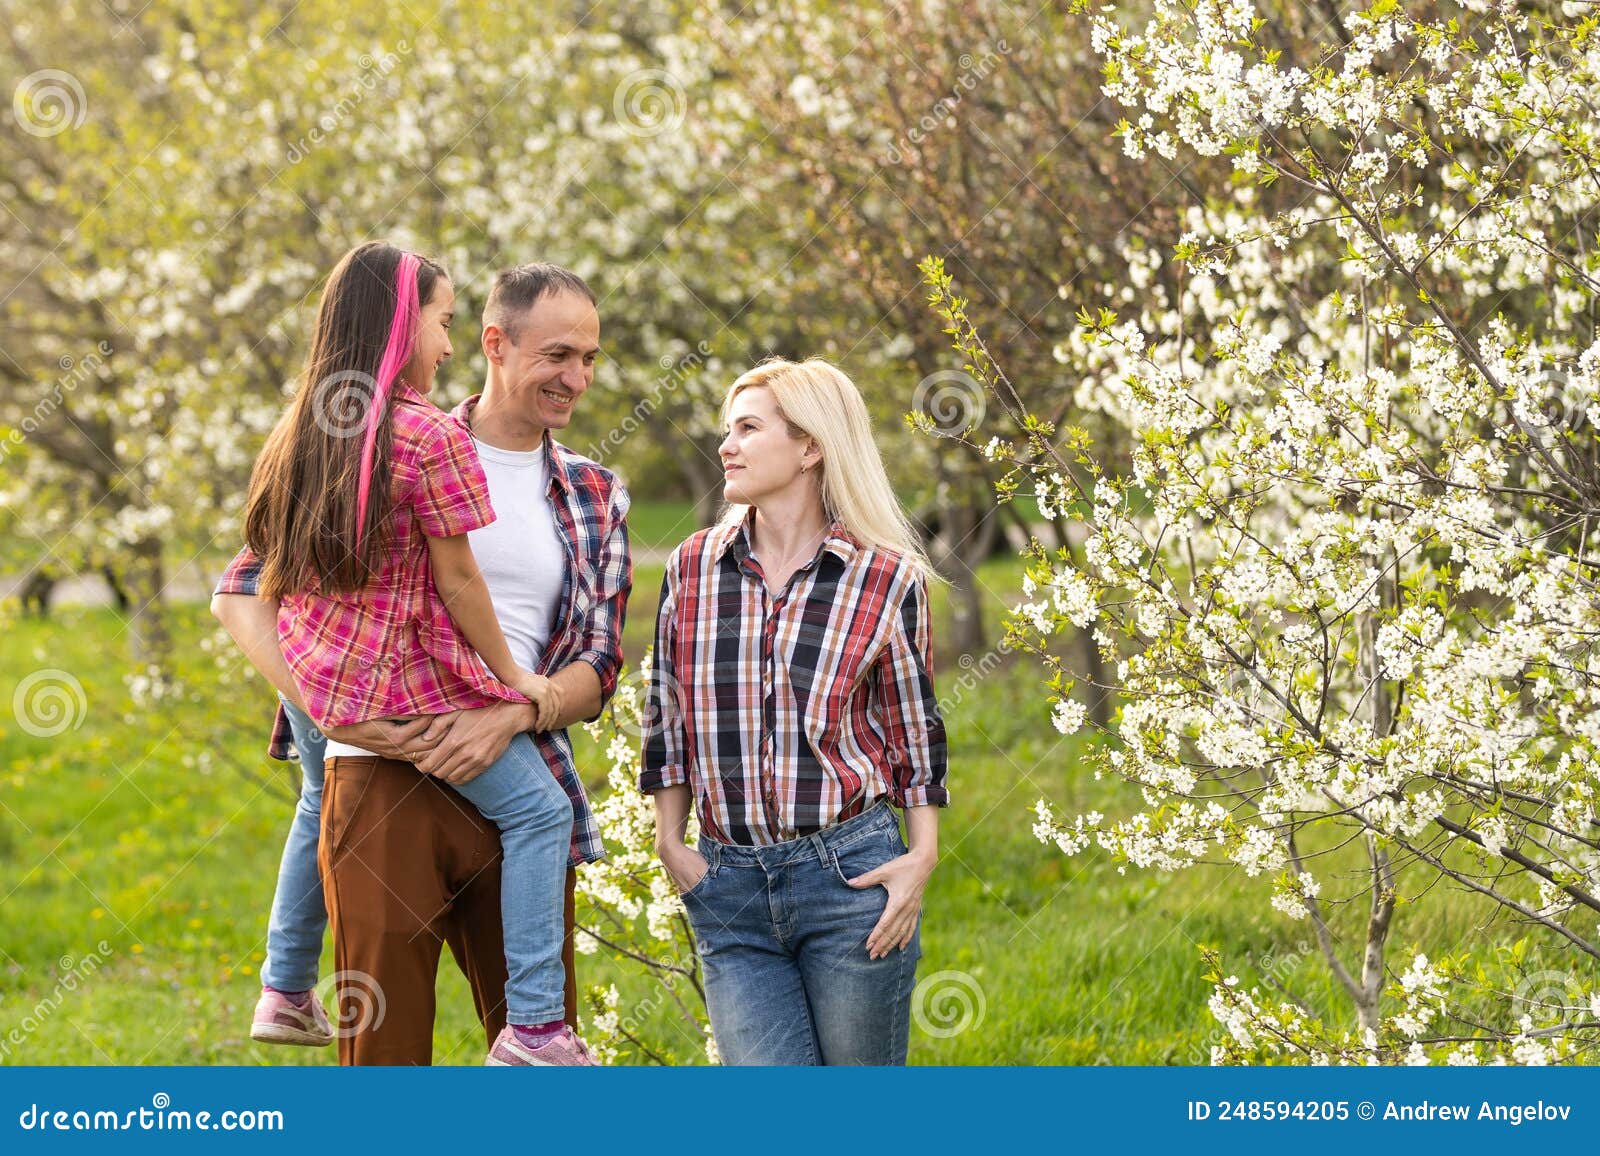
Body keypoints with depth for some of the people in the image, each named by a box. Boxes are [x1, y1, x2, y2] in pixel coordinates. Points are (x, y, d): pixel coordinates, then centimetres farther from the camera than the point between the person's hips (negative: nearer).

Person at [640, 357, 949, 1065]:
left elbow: (915, 732, 5)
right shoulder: (694, 568, 7)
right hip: (727, 884, 2)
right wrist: (670, 843, 6)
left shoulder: (888, 579, 0)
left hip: (849, 873, -2)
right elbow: (668, 721, 13)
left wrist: (921, 858, -4)